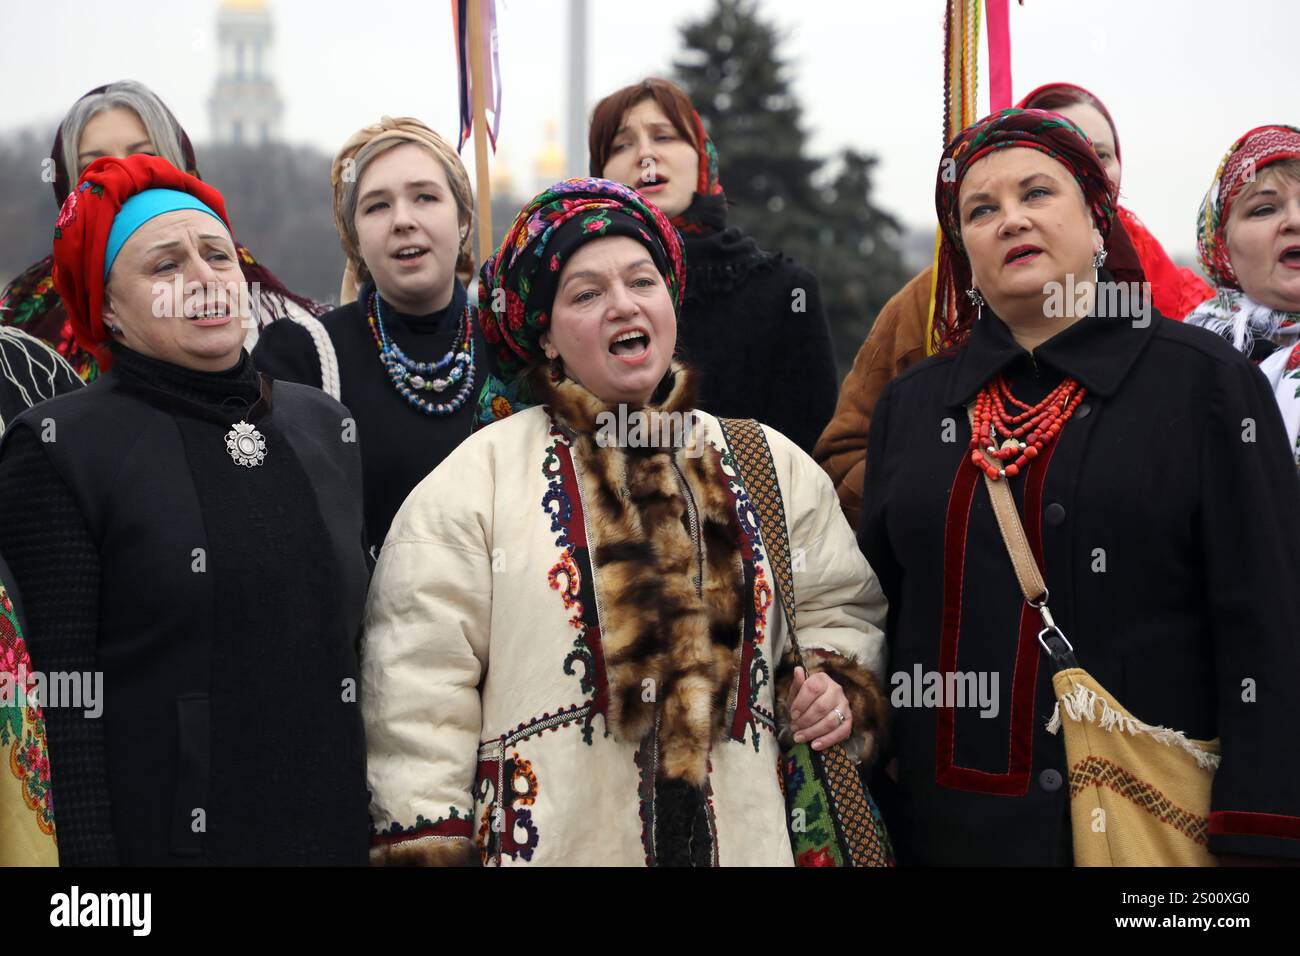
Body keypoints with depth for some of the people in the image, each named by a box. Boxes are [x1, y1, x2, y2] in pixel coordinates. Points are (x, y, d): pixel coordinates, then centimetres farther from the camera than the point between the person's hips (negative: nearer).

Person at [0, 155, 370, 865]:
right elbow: (60, 704, -10)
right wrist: (87, 857, -16)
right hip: (160, 835, -4)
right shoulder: (58, 450, -6)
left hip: (332, 830, 5)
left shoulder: (324, 427, 10)